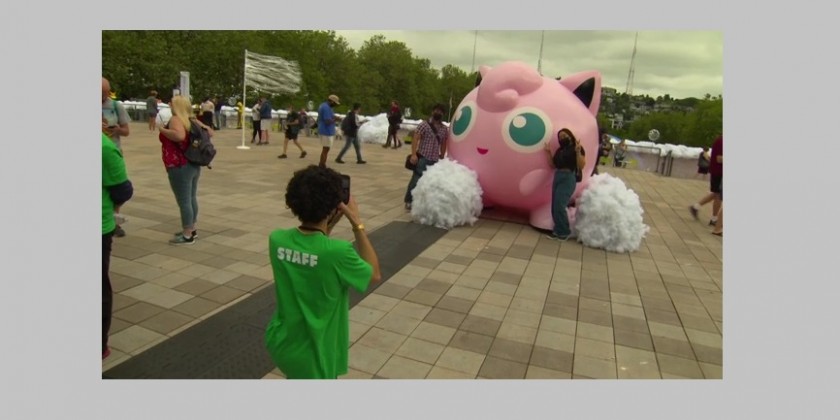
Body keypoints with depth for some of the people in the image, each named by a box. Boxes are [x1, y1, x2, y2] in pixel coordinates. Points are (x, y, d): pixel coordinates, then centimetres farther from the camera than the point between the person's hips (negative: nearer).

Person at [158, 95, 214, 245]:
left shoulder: (176, 119, -14)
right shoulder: (192, 120, 9)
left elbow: (179, 136, -33)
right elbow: (210, 131, 17)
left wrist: (162, 130, -19)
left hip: (180, 168, -9)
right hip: (194, 165, 9)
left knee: (183, 201, -3)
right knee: (191, 199, 17)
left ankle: (187, 236, 4)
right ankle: (191, 229, 28)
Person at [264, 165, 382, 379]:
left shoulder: (277, 239, -13)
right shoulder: (337, 252, -30)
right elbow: (374, 275, -10)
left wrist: (329, 225, 0)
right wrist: (357, 223, -12)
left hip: (280, 343, 6)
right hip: (314, 357, -6)